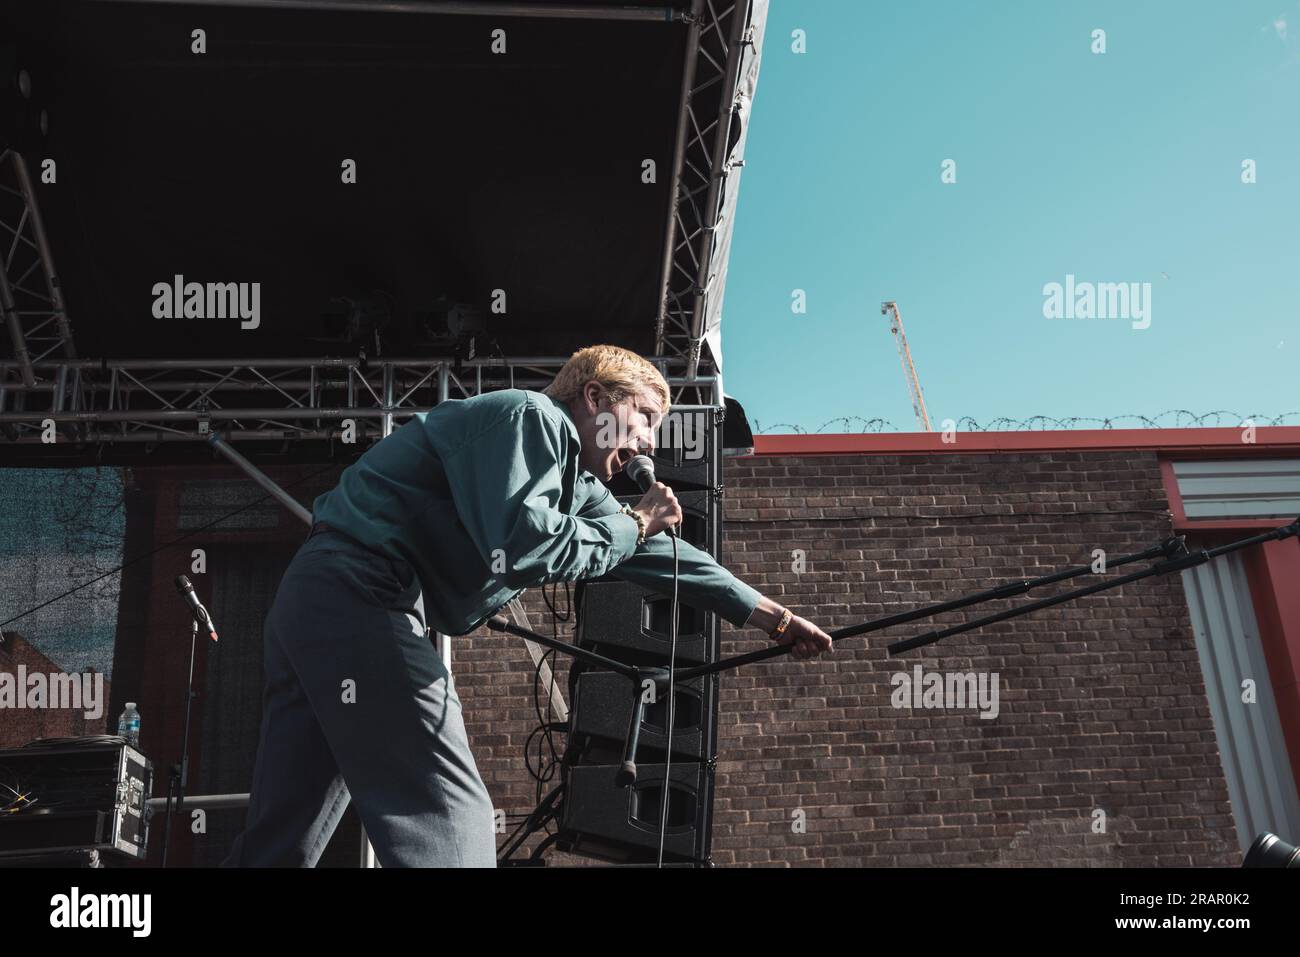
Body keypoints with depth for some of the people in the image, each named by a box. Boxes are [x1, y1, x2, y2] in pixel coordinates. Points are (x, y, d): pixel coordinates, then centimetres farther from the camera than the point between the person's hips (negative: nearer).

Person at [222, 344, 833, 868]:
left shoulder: (574, 482, 21)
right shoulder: (531, 415, -7)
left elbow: (654, 551, 26)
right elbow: (522, 542, -22)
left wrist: (763, 612, 28)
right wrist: (631, 526, -7)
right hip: (360, 597, -10)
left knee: (281, 837, 10)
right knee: (450, 821, -10)